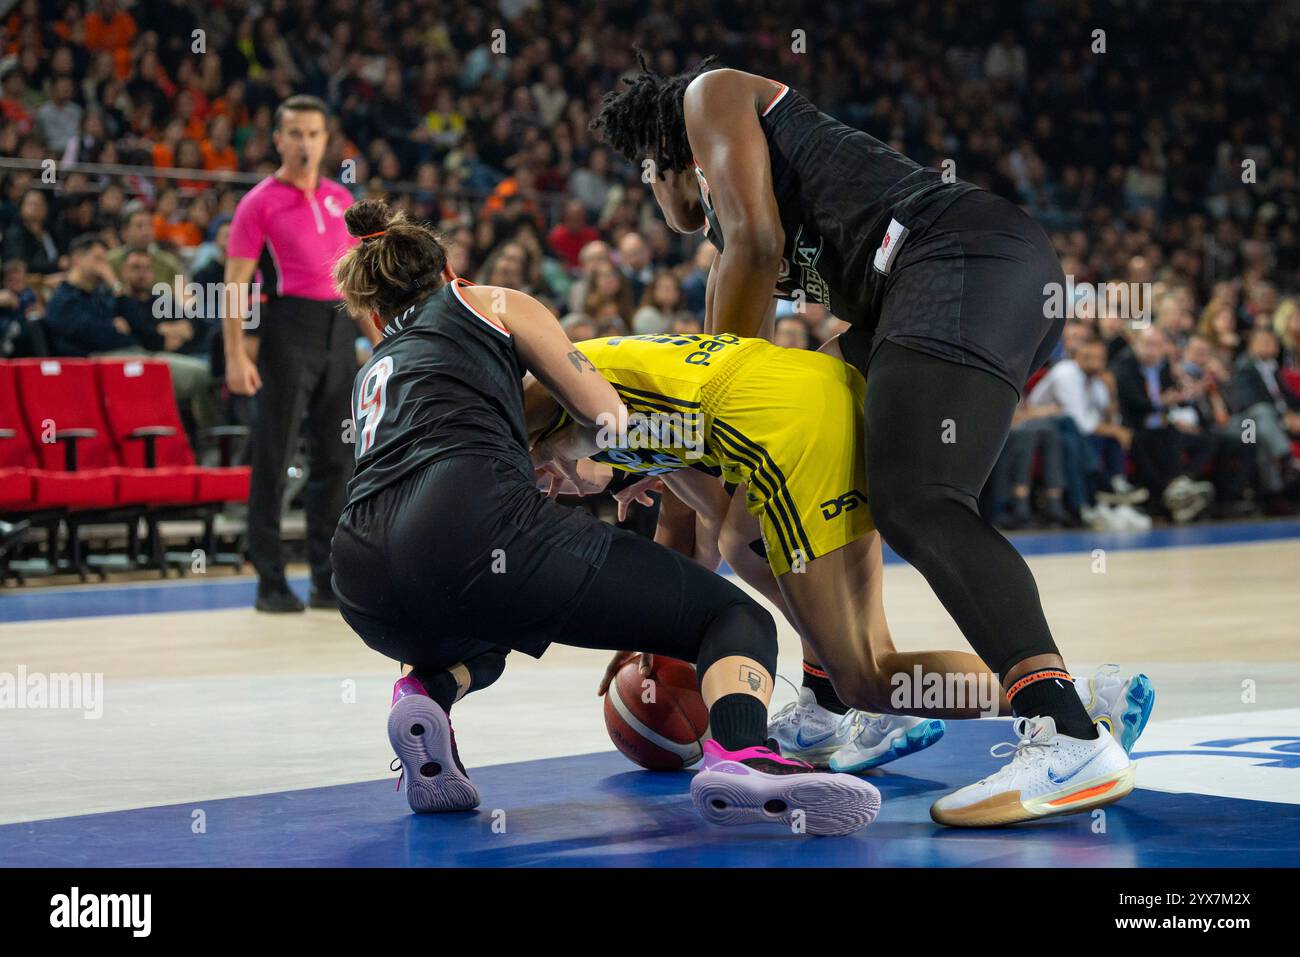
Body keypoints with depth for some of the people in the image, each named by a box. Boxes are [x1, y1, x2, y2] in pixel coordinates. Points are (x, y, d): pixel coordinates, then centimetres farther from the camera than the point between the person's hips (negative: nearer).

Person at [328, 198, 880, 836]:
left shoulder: (371, 376, 38)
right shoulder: (489, 302, 25)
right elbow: (610, 417, 18)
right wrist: (554, 451, 38)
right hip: (473, 524, -5)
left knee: (475, 642, 43)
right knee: (736, 617, 2)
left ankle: (428, 691, 6)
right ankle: (739, 755, -32)